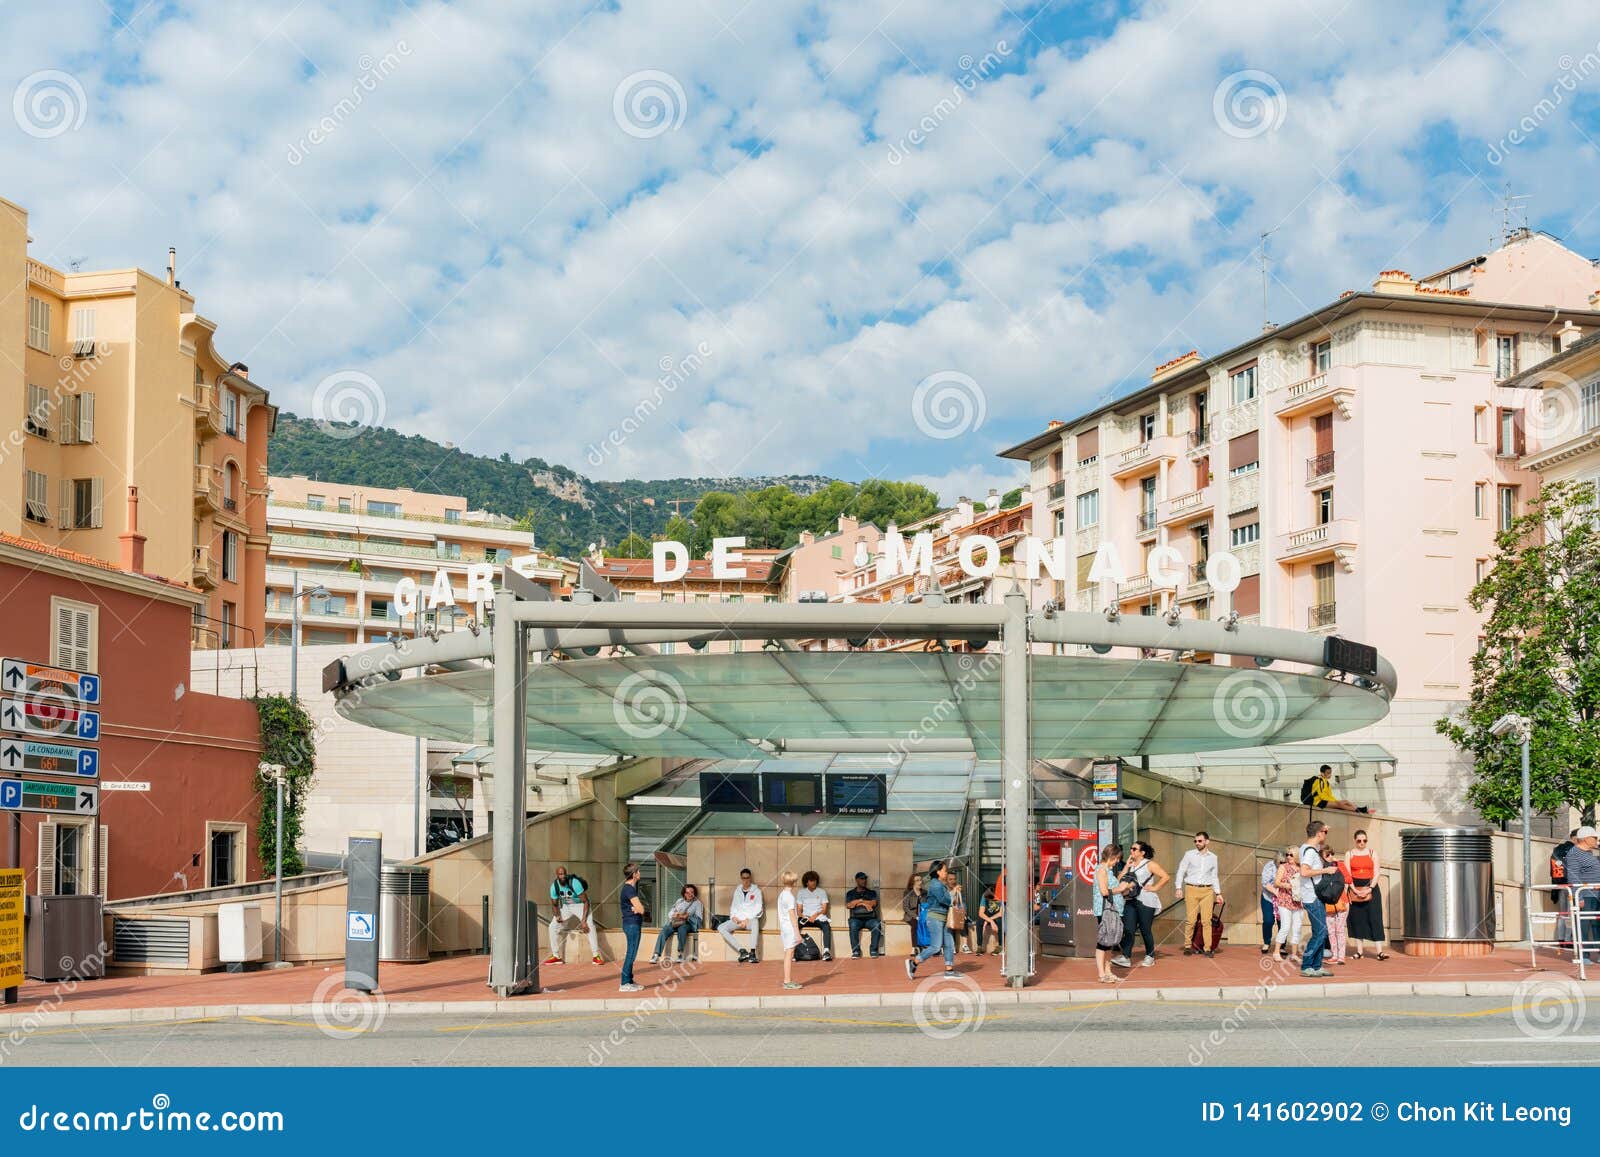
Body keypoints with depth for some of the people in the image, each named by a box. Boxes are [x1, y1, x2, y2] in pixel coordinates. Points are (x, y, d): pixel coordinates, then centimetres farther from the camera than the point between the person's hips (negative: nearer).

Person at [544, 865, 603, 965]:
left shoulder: (574, 883, -29)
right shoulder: (554, 886, -14)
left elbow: (586, 901, -25)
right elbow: (554, 904, 3)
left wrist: (584, 920, -30)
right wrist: (557, 915, -17)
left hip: (580, 905, -5)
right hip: (566, 907, 5)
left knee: (590, 926, -27)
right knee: (553, 926, -7)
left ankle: (596, 956, -20)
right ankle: (556, 956, 6)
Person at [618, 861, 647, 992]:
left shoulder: (632, 887, 15)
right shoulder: (629, 889, -16)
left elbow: (641, 907, 11)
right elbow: (641, 909, -21)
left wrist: (637, 908, -10)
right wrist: (639, 908, 0)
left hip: (634, 924, 10)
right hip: (632, 923, -10)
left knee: (631, 953, 14)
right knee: (631, 953, -9)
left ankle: (629, 981, 19)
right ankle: (625, 984, -8)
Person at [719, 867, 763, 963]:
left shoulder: (756, 891, 4)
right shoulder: (737, 891, 17)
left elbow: (758, 909, -3)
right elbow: (733, 906, 18)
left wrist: (747, 920, -13)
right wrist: (733, 916, -3)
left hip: (750, 920, -4)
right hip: (738, 920, 4)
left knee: (755, 922, -41)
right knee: (721, 928, -23)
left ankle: (752, 953, -44)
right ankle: (742, 951, -26)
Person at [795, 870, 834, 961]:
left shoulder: (822, 892, 11)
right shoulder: (801, 892, 14)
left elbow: (824, 909, 4)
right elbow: (799, 911, 9)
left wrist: (816, 915, -15)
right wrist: (803, 916, -13)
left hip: (819, 917, -1)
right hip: (805, 917, 1)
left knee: (826, 926, -34)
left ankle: (826, 951, -45)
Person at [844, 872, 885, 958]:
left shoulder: (871, 893, 21)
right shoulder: (850, 893, 19)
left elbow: (874, 903, 2)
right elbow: (848, 905, 1)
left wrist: (858, 902, 2)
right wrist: (865, 903, 1)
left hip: (870, 918, 1)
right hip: (856, 918, -1)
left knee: (877, 924, -33)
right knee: (853, 925, -36)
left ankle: (874, 950, -29)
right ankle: (856, 951, -34)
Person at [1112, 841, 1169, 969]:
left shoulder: (1149, 864, -1)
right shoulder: (1130, 865, 16)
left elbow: (1166, 877, -8)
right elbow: (1119, 881, 8)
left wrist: (1154, 887, -10)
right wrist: (1127, 866, 1)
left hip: (1146, 901, -5)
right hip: (1131, 901, 5)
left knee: (1145, 930, 2)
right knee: (1128, 930, -5)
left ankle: (1150, 957, 17)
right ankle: (1126, 958, -10)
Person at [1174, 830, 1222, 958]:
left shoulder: (1213, 857, 11)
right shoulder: (1189, 854, 3)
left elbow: (1214, 876, 18)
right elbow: (1181, 871, 3)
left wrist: (1218, 893, 12)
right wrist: (1178, 888, -8)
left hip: (1207, 891, 2)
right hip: (1191, 889, -2)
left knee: (1206, 920, -3)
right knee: (1190, 920, -4)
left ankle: (1208, 948, -1)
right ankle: (1187, 946, 5)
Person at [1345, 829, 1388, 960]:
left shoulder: (1372, 853, 7)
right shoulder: (1350, 854, 7)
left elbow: (1376, 874, 1)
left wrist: (1370, 889, -12)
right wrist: (1355, 890, -11)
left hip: (1371, 889, -1)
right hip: (1355, 889, 1)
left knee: (1375, 918, -7)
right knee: (1357, 919, 1)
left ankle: (1379, 951, -12)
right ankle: (1359, 951, 7)